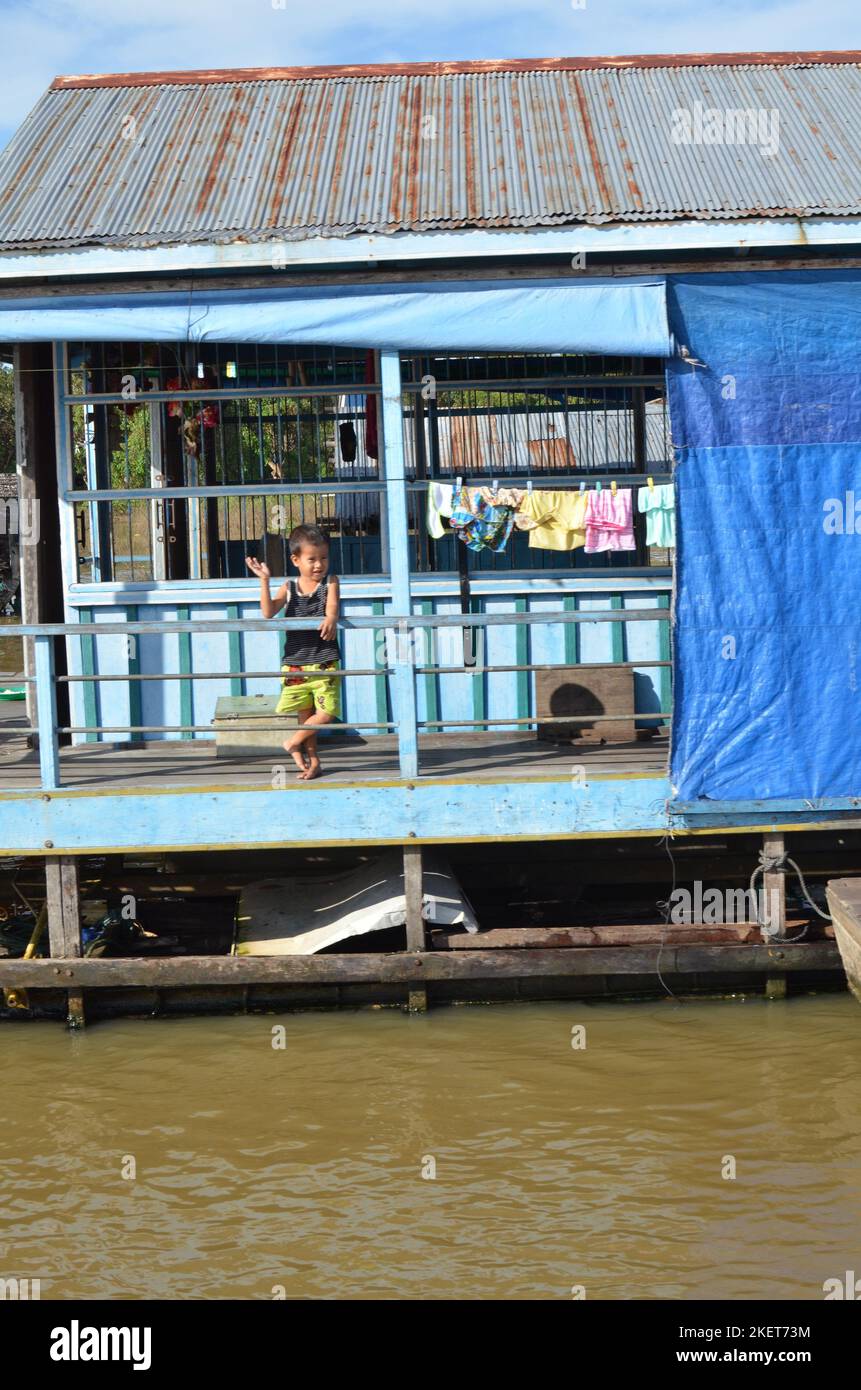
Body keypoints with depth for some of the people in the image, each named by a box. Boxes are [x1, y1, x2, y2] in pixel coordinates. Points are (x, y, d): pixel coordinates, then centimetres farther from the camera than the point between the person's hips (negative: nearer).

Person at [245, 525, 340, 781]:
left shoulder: (330, 582, 1)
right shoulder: (289, 587, 4)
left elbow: (332, 609, -17)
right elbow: (269, 612, -8)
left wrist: (330, 621, -41)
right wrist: (264, 581, -18)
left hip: (325, 662, -1)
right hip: (295, 662, 2)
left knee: (326, 713, -9)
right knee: (304, 713, 7)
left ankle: (294, 742, 12)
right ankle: (312, 760, 20)